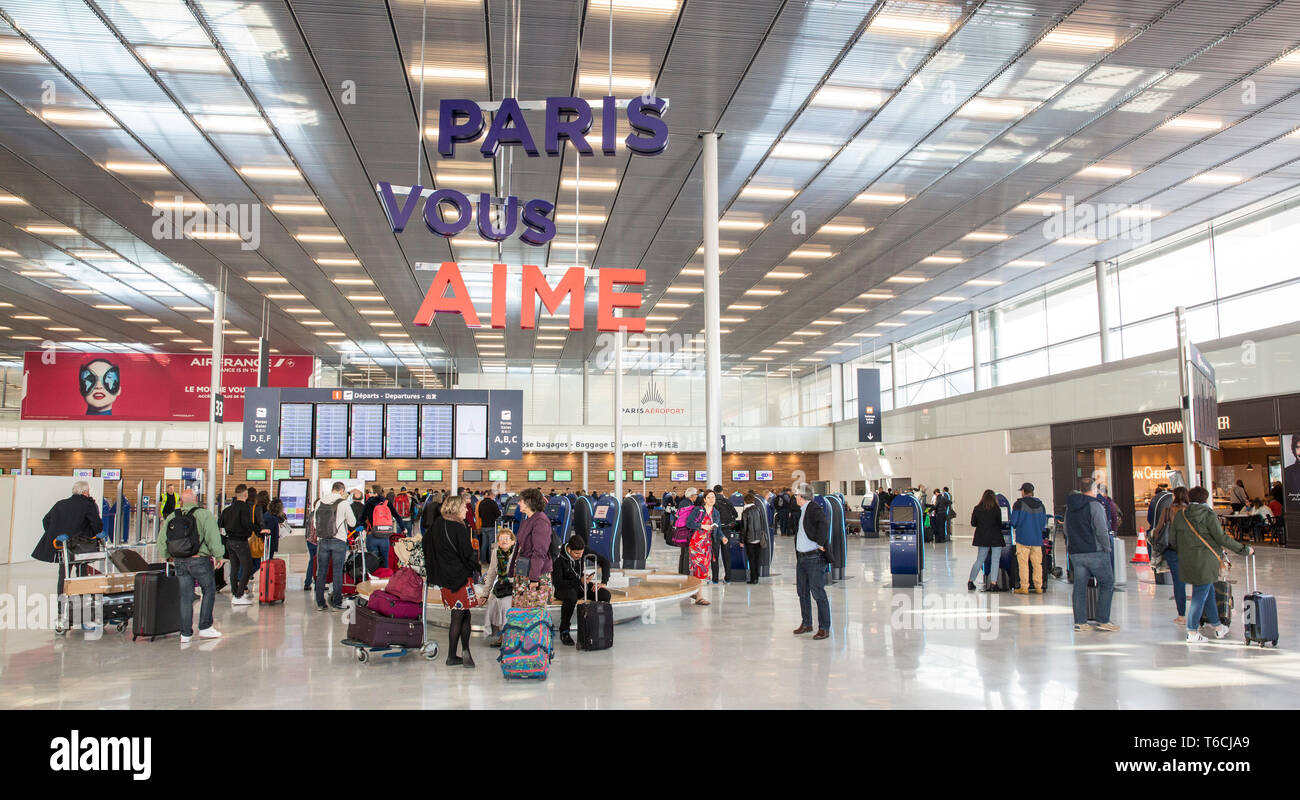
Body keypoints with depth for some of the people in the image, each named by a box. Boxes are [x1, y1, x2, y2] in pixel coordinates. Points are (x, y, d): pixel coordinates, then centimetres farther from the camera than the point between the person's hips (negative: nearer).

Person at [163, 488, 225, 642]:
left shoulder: (171, 517, 9)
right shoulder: (204, 514, -6)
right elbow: (213, 537, -12)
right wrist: (218, 556, -5)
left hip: (179, 562, 5)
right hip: (200, 559, -5)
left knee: (185, 596, 9)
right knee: (209, 591, 10)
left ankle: (185, 633, 11)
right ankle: (205, 627, 8)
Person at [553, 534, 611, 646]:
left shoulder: (585, 551, -10)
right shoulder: (558, 558, -23)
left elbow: (605, 561, 0)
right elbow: (557, 583, -26)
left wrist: (603, 582, -10)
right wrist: (580, 581, -33)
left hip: (581, 584, 5)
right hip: (564, 588, -5)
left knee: (605, 595, -21)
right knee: (571, 597, -40)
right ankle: (564, 632, -22)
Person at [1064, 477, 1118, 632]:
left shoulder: (1070, 507, 12)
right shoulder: (1095, 506, -10)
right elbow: (1101, 531, -16)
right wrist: (1107, 548, -6)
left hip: (1075, 553, 6)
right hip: (1095, 552, -6)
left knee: (1079, 586, 8)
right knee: (1107, 583, 6)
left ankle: (1079, 622, 7)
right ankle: (1103, 620, 3)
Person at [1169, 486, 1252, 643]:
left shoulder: (1179, 515, 5)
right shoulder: (1208, 515, -10)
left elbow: (1172, 541, 6)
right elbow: (1221, 538, -12)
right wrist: (1244, 549, -3)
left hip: (1187, 562, 6)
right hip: (1205, 562, -6)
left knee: (1208, 591, 19)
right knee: (1200, 594, 1)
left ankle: (1218, 627, 29)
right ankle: (1192, 633, 4)